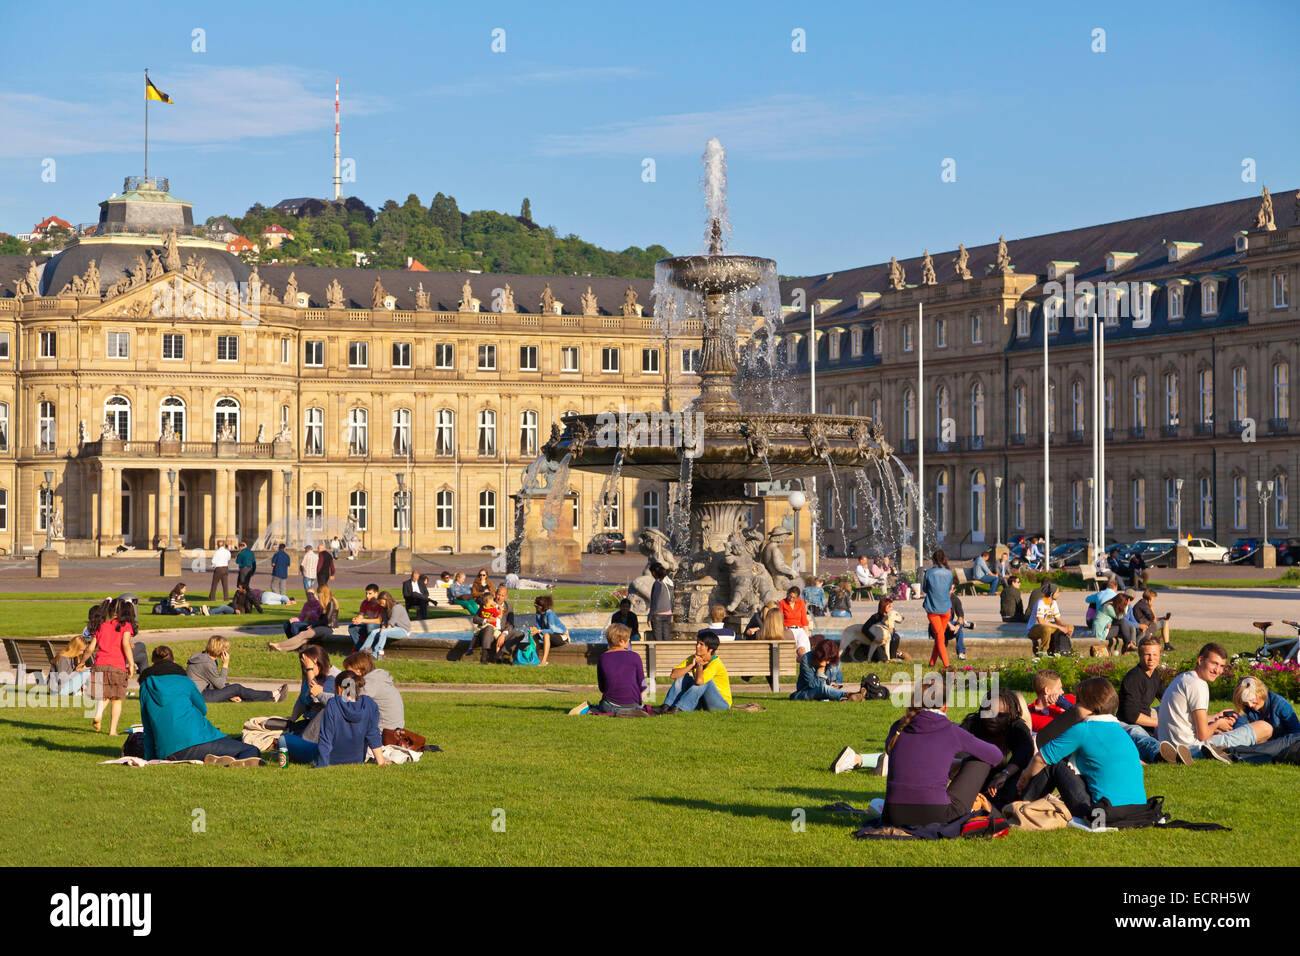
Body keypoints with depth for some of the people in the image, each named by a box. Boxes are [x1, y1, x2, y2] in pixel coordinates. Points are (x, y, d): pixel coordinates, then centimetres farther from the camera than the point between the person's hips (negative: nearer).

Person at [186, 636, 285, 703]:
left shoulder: (207, 657, 11)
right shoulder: (207, 664, -21)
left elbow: (217, 683, 12)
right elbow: (220, 684, -14)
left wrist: (229, 695, 2)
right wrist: (225, 665, -13)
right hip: (200, 695, -10)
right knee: (237, 688, -12)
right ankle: (272, 696, -6)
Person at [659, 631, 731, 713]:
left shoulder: (716, 663, -23)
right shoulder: (694, 658, -2)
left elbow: (699, 680, -40)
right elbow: (673, 675, -10)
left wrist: (700, 664, -20)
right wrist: (692, 665, -19)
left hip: (722, 702, -6)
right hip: (703, 702, 7)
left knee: (704, 680, -31)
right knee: (682, 676, -7)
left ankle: (679, 708, -35)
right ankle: (667, 706, -22)